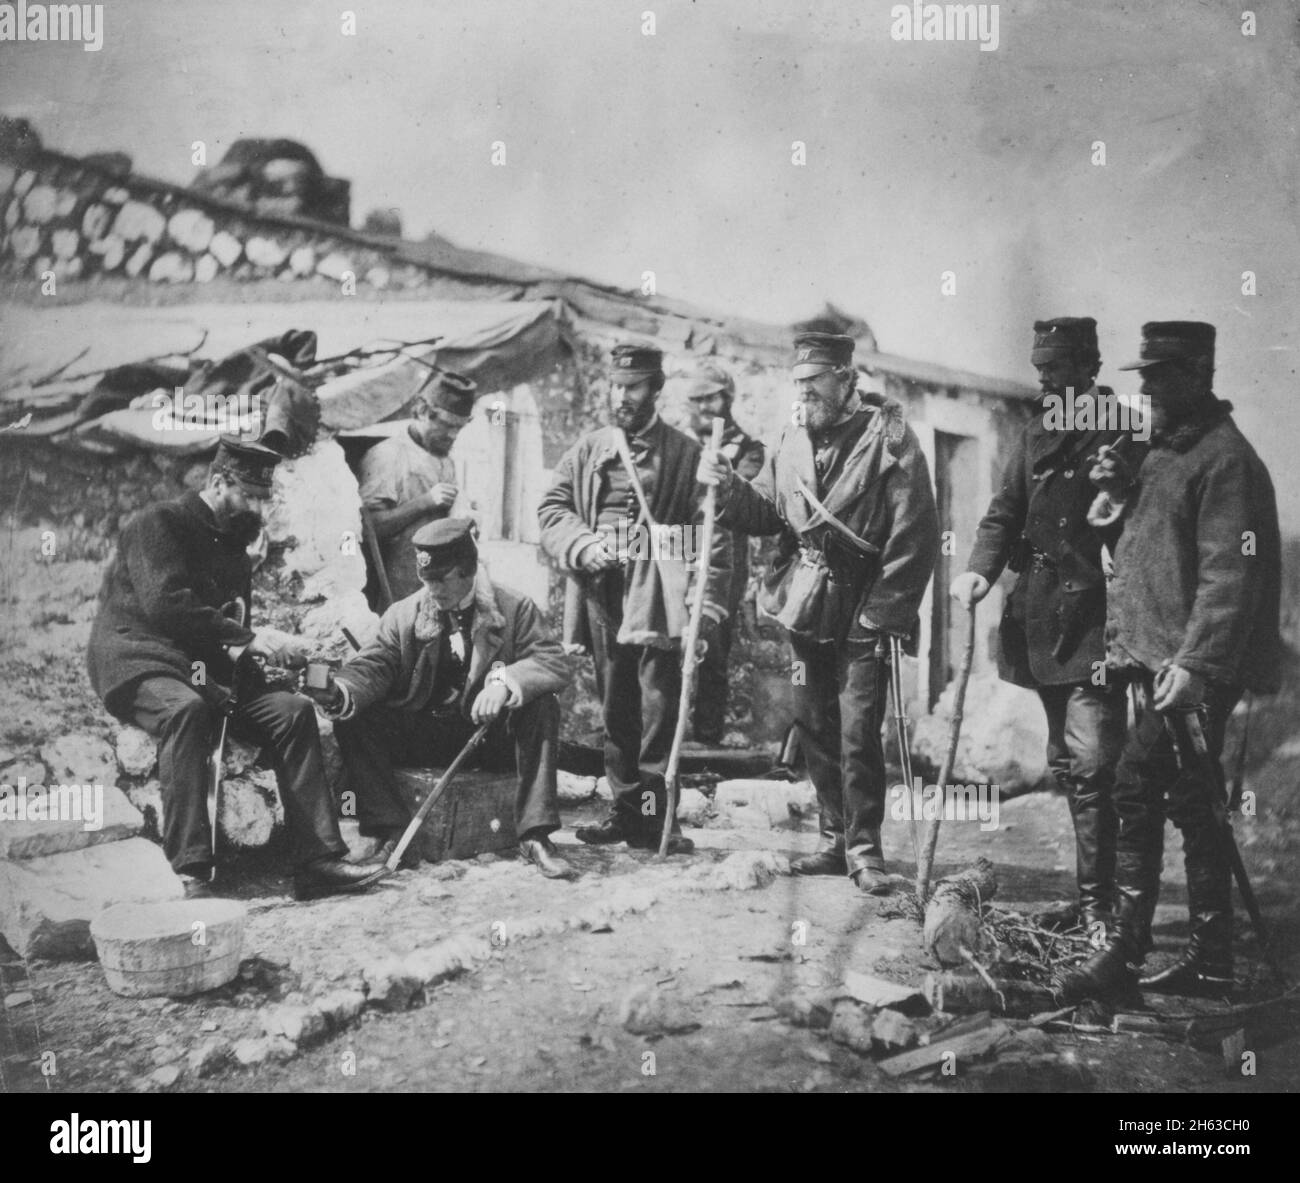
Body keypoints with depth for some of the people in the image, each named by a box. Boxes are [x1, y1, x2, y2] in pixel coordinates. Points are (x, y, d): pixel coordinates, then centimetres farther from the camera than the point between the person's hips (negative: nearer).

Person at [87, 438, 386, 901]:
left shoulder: (233, 543, 19)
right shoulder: (157, 524, -6)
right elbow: (165, 604, -22)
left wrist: (263, 649, -3)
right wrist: (248, 636, -26)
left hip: (207, 669, 7)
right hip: (138, 663, -7)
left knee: (293, 711, -14)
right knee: (185, 708, -39)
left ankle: (318, 861, -17)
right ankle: (190, 875, -41)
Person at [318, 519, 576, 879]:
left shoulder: (514, 609, -4)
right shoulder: (404, 614, 3)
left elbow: (556, 663, -14)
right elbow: (375, 664, -7)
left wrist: (506, 681, -34)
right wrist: (343, 691, -31)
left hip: (492, 732, -2)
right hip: (422, 735, 2)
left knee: (542, 707, -30)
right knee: (354, 719, -19)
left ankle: (535, 834, -26)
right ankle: (394, 835, -21)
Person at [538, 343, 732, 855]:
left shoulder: (685, 454, 3)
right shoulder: (586, 451, 15)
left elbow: (712, 534, -2)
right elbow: (551, 509, 11)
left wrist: (708, 605, -12)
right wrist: (584, 546, -9)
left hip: (657, 597, -4)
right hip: (600, 592, 4)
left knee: (659, 705, -6)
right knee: (614, 706, 10)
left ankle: (655, 813, 0)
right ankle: (625, 808, 18)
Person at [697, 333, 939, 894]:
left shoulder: (888, 437, -10)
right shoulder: (794, 439, 8)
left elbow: (914, 537, -13)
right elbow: (766, 514, 10)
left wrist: (882, 615, -16)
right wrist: (729, 488, -10)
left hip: (862, 616, -6)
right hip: (805, 612, 6)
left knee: (858, 732, -7)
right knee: (814, 727, 12)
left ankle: (864, 851, 5)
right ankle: (836, 841, 24)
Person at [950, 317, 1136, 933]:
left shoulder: (1125, 433, -7)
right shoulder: (1037, 431, 13)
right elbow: (1006, 510, 12)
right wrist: (980, 567, -4)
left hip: (1095, 623, -7)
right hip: (1041, 622, 7)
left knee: (1089, 762, -11)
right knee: (1069, 763, 14)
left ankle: (1097, 905, -3)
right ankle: (1093, 895, 25)